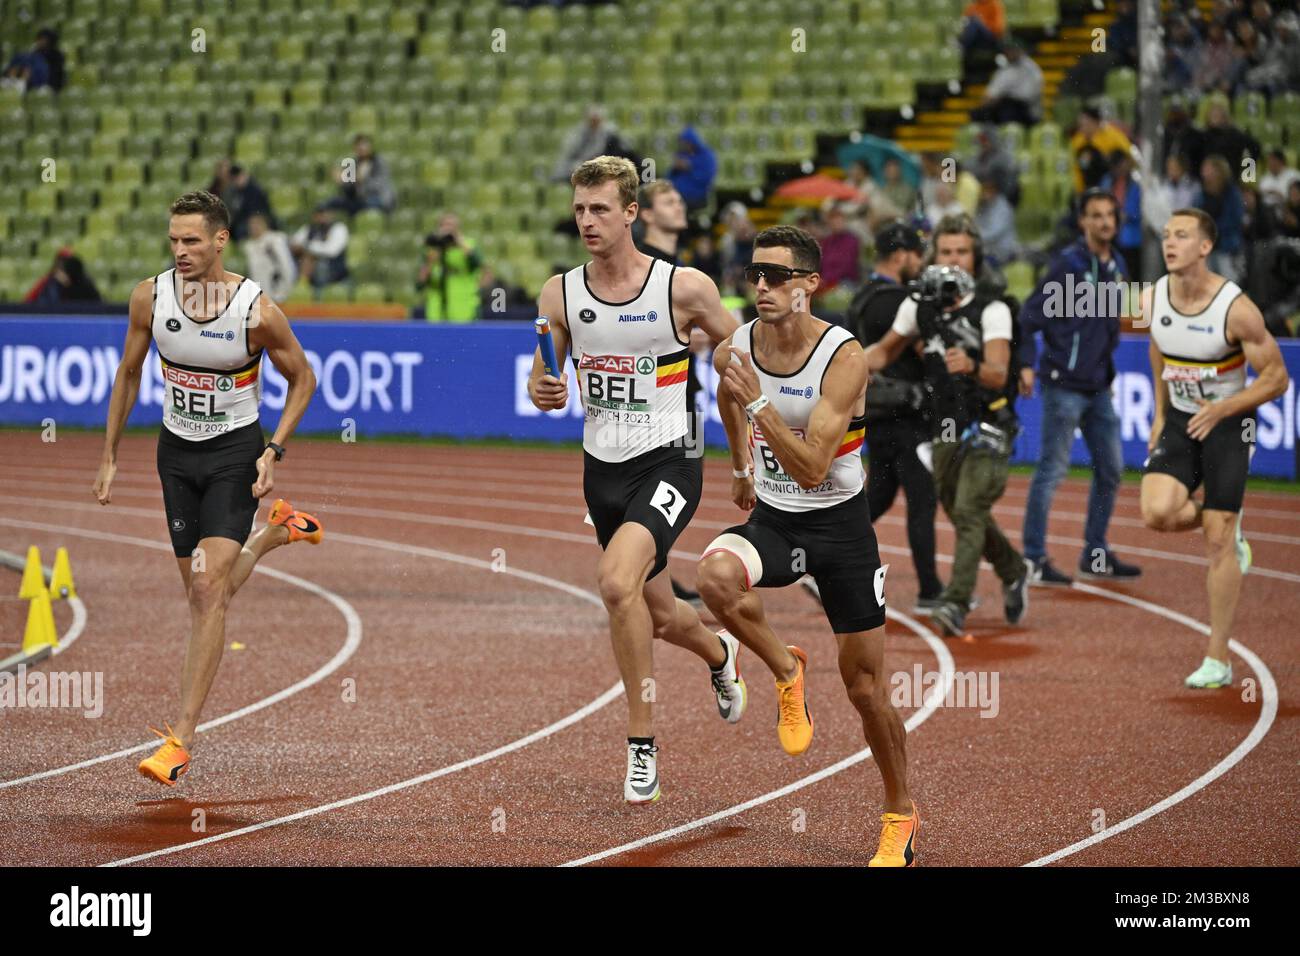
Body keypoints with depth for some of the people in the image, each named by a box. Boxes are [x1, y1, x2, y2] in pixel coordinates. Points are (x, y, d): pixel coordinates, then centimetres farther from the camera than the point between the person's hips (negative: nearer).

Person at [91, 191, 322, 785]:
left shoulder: (257, 312, -19)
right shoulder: (151, 297, -10)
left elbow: (302, 379, -3)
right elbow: (128, 376, 6)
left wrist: (273, 453, -12)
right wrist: (109, 456, 7)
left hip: (235, 452, -4)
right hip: (176, 451, 4)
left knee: (209, 590, -15)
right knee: (200, 594, 12)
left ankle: (181, 740, -15)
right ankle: (276, 530, 45)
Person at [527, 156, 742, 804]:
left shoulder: (684, 287, -10)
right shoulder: (559, 294, 0)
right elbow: (542, 379, 9)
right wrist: (544, 392, -14)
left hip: (668, 461, -5)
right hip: (602, 466, 5)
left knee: (617, 580, -28)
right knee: (658, 615, 17)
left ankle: (641, 745, -17)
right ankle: (719, 655, 54)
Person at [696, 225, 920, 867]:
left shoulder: (843, 358, -21)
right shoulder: (735, 350, -7)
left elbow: (811, 469, -28)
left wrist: (757, 402, -34)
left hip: (839, 525, -3)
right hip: (772, 519, 3)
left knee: (865, 688, 4)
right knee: (716, 574, -33)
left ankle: (901, 814, 26)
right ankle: (787, 673, -5)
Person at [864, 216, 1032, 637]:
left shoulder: (992, 311, -15)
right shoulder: (919, 306, 1)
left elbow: (998, 375, -26)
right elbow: (885, 351, 15)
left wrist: (971, 367, -49)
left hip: (988, 430, -6)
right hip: (946, 429, 6)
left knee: (969, 512, -18)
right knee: (960, 514, 16)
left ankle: (956, 603, -23)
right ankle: (1014, 572, 39)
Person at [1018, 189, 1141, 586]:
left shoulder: (1118, 266, 11)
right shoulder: (1069, 263, -12)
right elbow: (1030, 315, -14)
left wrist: (1107, 366, 15)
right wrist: (1026, 366, -21)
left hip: (1099, 386, 8)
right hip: (1065, 385, -8)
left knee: (1111, 469, 11)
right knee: (1052, 469, -6)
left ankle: (1095, 554, 22)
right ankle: (1033, 560, -3)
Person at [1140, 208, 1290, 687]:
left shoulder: (1236, 308, -22)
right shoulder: (1153, 299, -7)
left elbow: (1276, 379, -14)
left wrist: (1220, 410, -24)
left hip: (1228, 424, -4)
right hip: (1179, 420, 4)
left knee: (1218, 544, -3)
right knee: (1158, 513, -20)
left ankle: (1218, 660, 5)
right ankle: (1220, 521, 15)